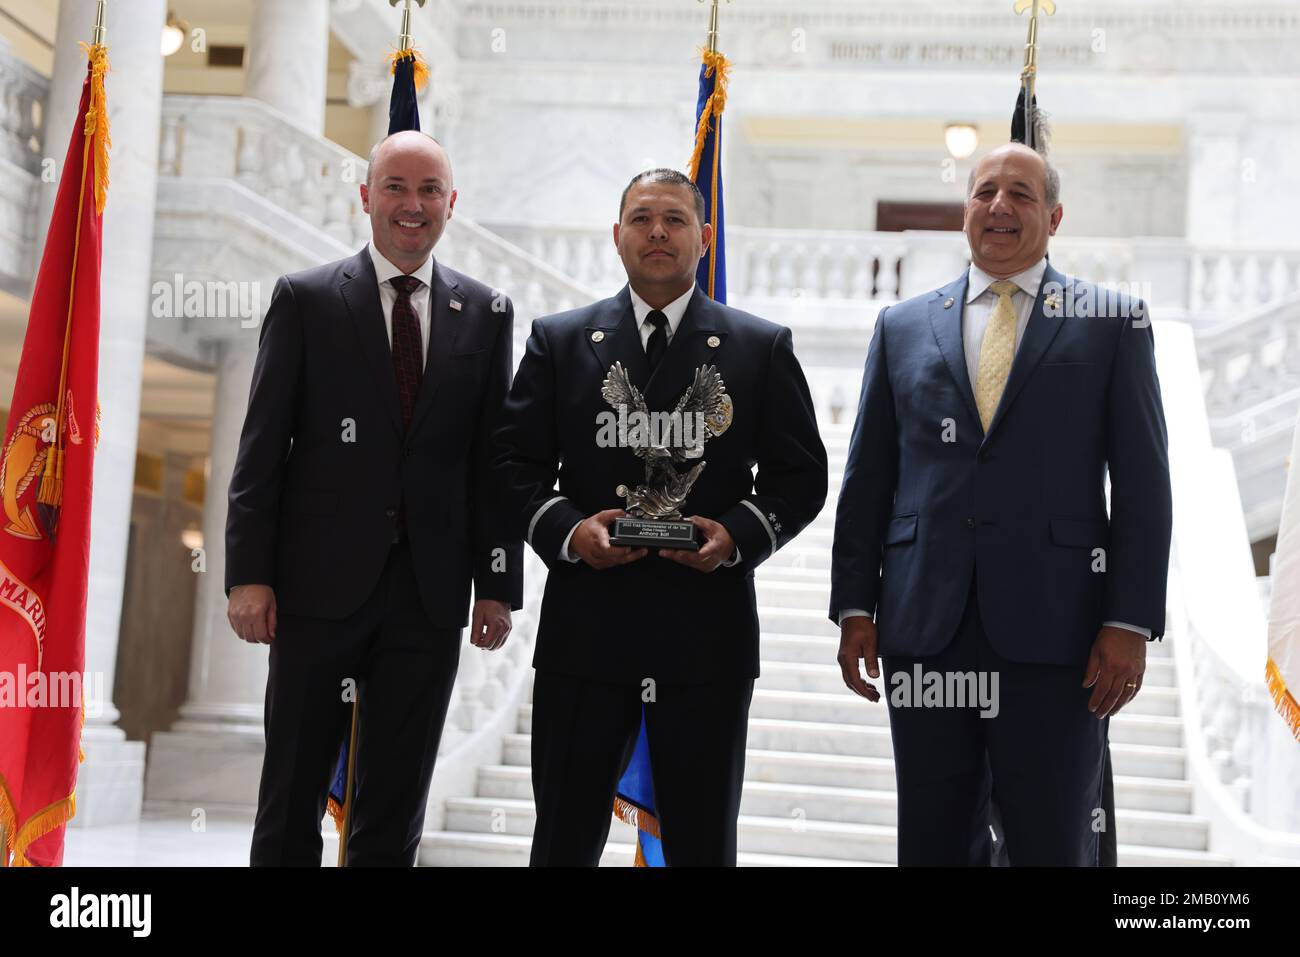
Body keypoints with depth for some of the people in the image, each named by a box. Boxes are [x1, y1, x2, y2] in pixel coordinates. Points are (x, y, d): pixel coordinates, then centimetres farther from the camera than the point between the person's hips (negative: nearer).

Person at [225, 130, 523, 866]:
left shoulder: (487, 313, 9)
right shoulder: (305, 299, 3)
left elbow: (494, 458, 7)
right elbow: (262, 446, 0)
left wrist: (499, 585, 3)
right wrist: (249, 573, -7)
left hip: (430, 591, 2)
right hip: (322, 583, -2)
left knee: (397, 810, 9)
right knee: (292, 803, 5)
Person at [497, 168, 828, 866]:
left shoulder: (762, 348, 7)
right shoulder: (559, 341, 9)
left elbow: (799, 474, 6)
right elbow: (515, 463, 6)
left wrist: (739, 534, -12)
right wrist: (567, 529, -13)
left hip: (708, 631, 0)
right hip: (584, 627, 1)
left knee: (703, 844, 8)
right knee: (564, 839, 7)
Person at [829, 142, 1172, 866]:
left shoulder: (1113, 322, 6)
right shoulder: (903, 327, 13)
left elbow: (1143, 484, 1)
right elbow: (867, 479, 12)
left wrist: (1131, 623, -6)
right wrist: (855, 607, 6)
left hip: (1053, 635, -2)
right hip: (925, 633, 3)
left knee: (1054, 846, 2)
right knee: (934, 844, 8)